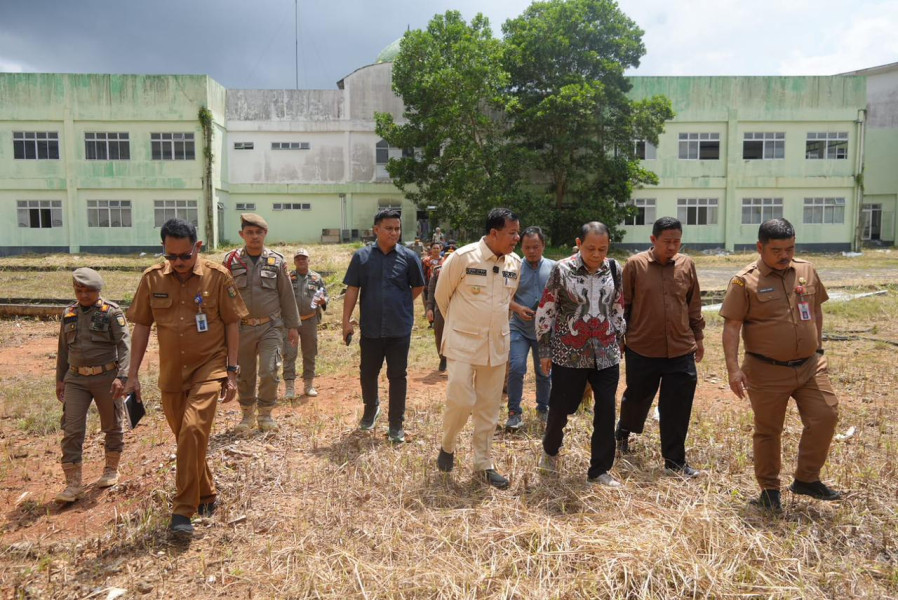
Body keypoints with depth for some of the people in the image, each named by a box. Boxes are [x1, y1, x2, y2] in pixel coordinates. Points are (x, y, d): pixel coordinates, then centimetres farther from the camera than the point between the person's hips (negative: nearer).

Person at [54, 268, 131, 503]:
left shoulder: (112, 312, -7)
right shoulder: (69, 314, 8)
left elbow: (124, 345, -13)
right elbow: (63, 349, 16)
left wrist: (121, 377, -23)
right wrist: (60, 379, 15)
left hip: (106, 377, -3)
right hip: (76, 379, 4)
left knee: (112, 426, 11)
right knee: (71, 430, -3)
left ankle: (111, 470, 31)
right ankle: (73, 484, 4)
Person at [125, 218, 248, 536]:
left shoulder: (217, 276, -9)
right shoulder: (152, 279, -2)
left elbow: (232, 324, -3)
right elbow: (141, 327, 6)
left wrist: (231, 372, -5)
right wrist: (133, 374, 5)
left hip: (209, 367, -4)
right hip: (171, 372, 4)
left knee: (193, 430, -20)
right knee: (185, 437, 14)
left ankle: (183, 510, -8)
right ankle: (206, 495, 35)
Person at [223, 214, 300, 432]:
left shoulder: (277, 261, 1)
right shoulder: (231, 260, 0)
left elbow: (287, 296, 5)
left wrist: (293, 326, 5)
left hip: (271, 326, -1)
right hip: (241, 328, 1)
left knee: (269, 372, -7)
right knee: (244, 375, 10)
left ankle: (266, 414, 15)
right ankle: (247, 414, 28)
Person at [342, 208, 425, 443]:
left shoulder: (408, 257, -2)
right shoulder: (361, 256, 0)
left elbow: (418, 287, 11)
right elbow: (352, 290, 1)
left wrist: (401, 305, 5)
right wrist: (346, 320, -2)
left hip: (399, 329, -1)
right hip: (370, 329, 1)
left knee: (397, 377, 6)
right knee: (367, 373, 15)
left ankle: (396, 426, 17)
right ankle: (371, 409, 42)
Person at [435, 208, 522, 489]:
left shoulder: (515, 263, 1)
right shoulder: (463, 257, -14)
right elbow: (442, 294, 0)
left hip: (497, 344, 5)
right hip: (463, 342, -5)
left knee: (489, 407, 10)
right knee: (461, 400, -9)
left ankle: (483, 464, 24)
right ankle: (447, 446, 21)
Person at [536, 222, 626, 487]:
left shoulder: (614, 269, 2)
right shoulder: (562, 270, -9)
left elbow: (617, 309, 14)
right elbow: (545, 311, -4)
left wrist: (619, 342, 14)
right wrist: (545, 350, -4)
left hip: (606, 354, 3)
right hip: (569, 353, -3)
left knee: (606, 411, 3)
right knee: (560, 407, 7)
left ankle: (599, 470, 19)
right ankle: (550, 450, 37)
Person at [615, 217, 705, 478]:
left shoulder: (687, 265, 3)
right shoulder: (635, 265, -7)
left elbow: (694, 305, 13)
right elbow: (622, 306, 0)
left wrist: (698, 337, 16)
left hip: (681, 350, 2)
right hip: (642, 349, -2)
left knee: (678, 409, 4)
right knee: (637, 398, 17)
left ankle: (675, 461, 18)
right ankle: (623, 432, 46)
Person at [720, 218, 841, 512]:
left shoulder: (806, 270, 4)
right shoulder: (745, 281, -12)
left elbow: (816, 310, 17)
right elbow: (731, 326, -14)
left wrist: (818, 346, 18)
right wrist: (733, 368, -20)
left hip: (810, 365, 5)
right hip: (767, 371, -5)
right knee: (767, 431, 6)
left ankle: (807, 479, 20)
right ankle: (769, 490, 22)